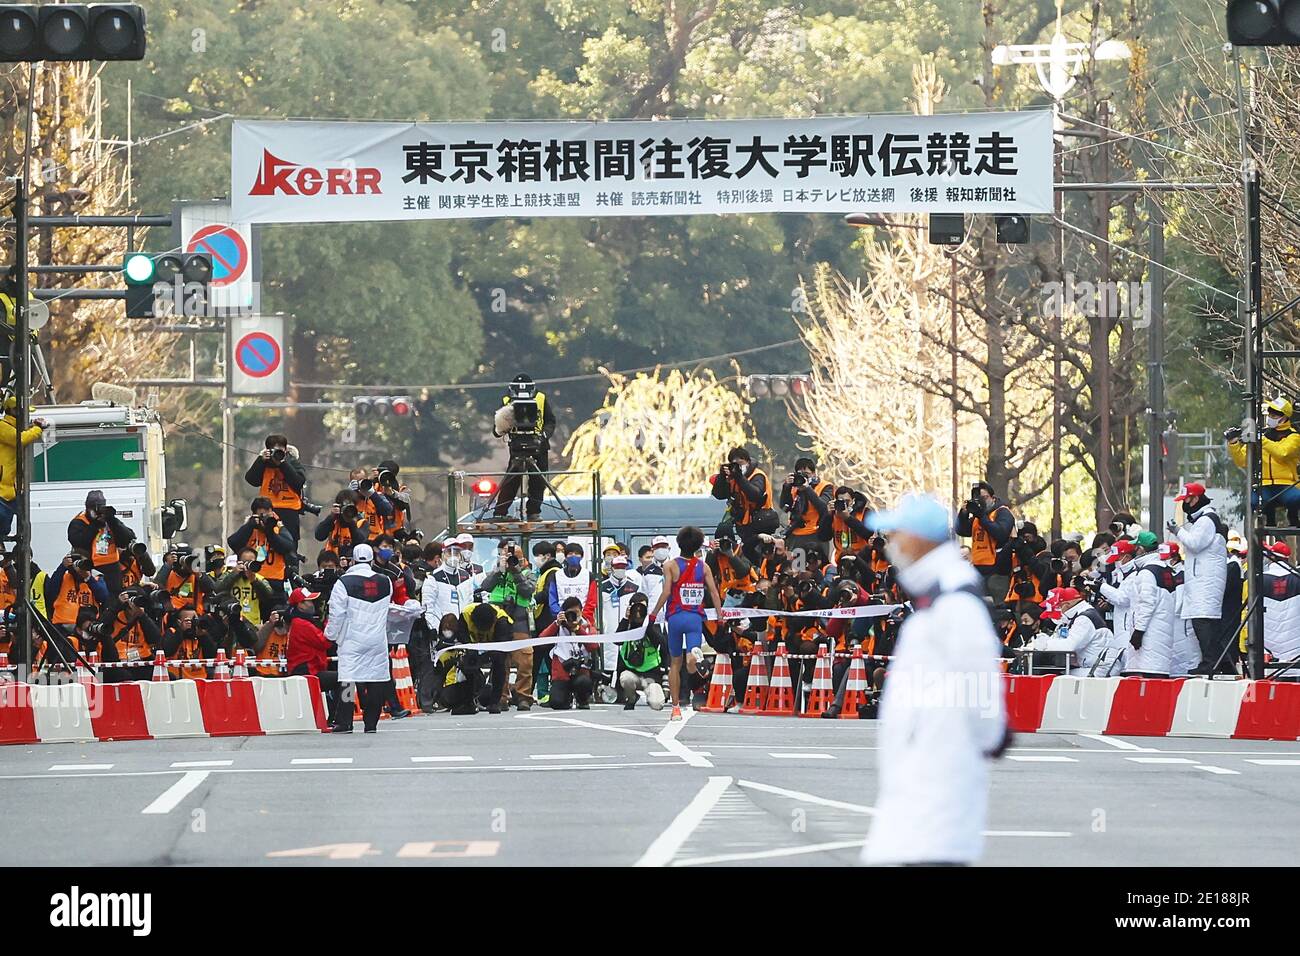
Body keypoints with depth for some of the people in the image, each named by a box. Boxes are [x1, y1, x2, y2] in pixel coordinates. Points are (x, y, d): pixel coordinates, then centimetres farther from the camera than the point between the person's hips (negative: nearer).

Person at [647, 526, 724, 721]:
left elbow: (666, 592, -11)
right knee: (692, 666, -11)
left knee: (675, 664, 14)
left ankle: (676, 707, 15)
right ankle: (695, 654, -49)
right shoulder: (703, 567, 5)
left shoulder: (671, 566, -2)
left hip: (676, 617, 0)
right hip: (696, 617, 0)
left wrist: (654, 614, -2)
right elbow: (714, 592, 1)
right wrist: (720, 617, 7)